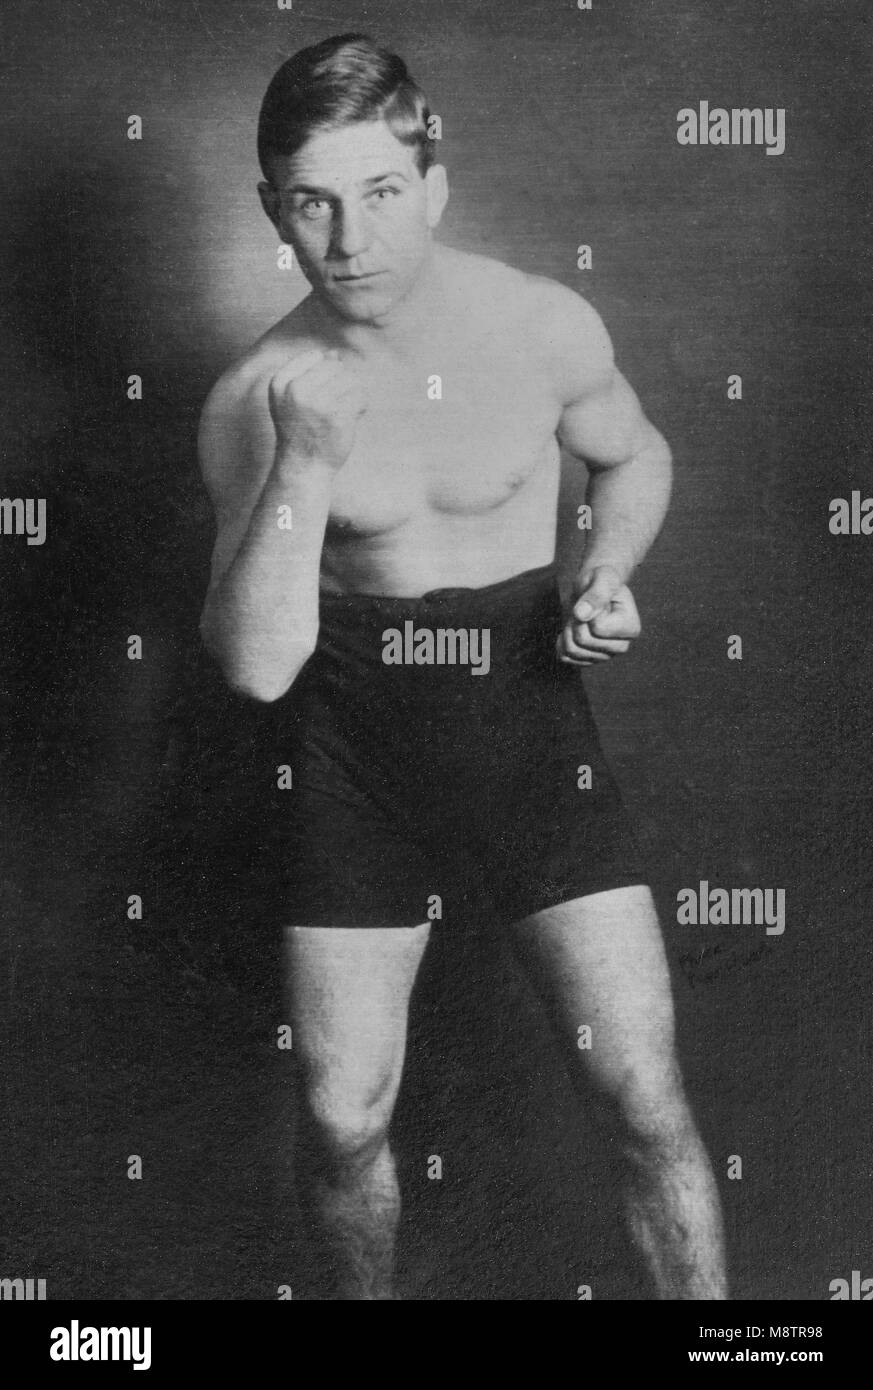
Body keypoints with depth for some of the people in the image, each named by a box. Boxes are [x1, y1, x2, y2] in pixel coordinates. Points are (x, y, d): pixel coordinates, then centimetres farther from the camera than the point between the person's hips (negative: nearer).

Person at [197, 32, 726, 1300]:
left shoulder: (547, 327, -9)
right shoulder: (257, 398, -10)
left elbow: (634, 456, 13)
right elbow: (256, 664, -16)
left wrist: (607, 575, -7)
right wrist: (304, 467, -28)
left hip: (530, 723, 0)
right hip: (347, 753, 0)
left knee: (646, 1097, -1)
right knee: (344, 1120, 8)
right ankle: (362, 1296, 37)